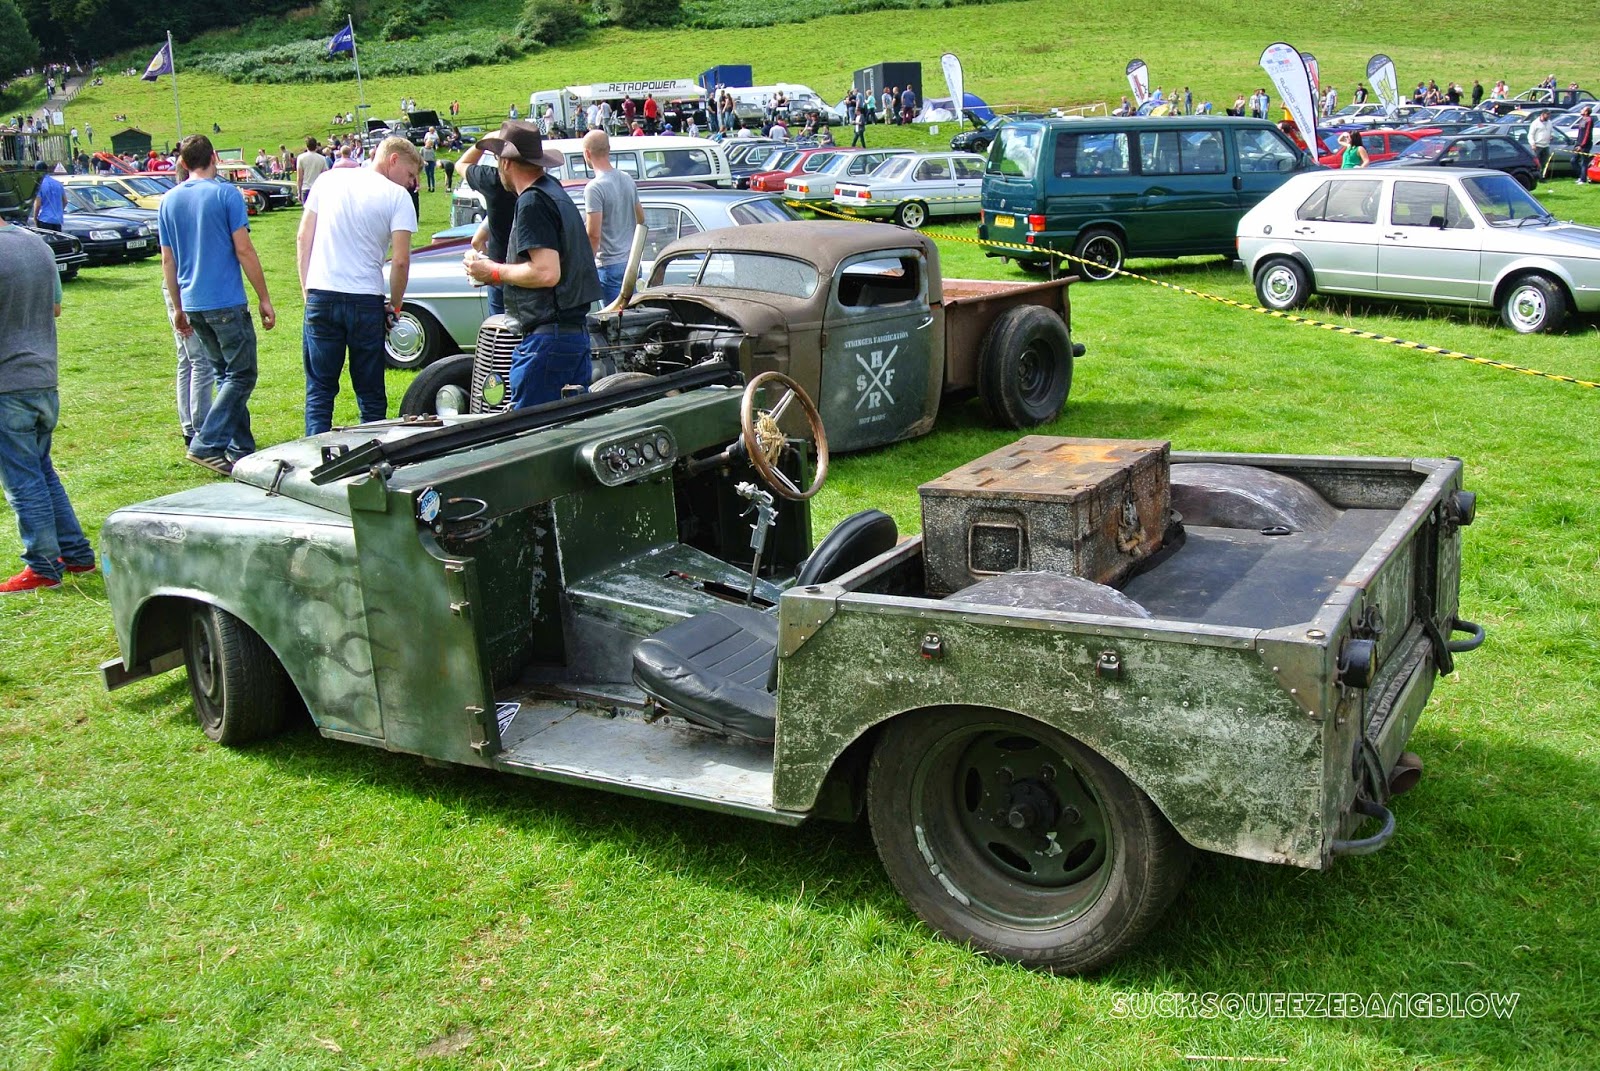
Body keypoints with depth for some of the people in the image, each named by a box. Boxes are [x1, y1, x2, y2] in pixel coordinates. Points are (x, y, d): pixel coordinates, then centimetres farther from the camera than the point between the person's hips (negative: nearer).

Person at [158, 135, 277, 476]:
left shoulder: (168, 202, 9)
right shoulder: (226, 194, -8)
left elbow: (168, 260, 13)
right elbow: (244, 250, -11)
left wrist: (178, 307, 21)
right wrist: (264, 299, -5)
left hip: (193, 305, 7)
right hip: (226, 302, -7)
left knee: (225, 374, 16)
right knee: (241, 375, 0)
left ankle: (242, 449, 18)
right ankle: (205, 444, -10)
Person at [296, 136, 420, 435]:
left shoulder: (328, 180, 10)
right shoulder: (397, 196, -3)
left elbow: (303, 239, 8)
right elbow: (400, 261, -9)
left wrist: (307, 289, 12)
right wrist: (395, 306, 4)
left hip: (320, 296, 3)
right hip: (365, 301, -3)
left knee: (319, 390, 9)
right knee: (370, 393, 9)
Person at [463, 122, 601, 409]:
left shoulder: (533, 202, -12)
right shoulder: (555, 191, 17)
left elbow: (547, 273, -21)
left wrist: (495, 272, -7)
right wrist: (500, 272, 16)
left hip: (547, 337, -10)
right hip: (577, 330, 10)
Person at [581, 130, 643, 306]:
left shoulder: (594, 188, -17)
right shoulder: (628, 180, 7)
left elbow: (593, 235, -19)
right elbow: (641, 219, 18)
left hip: (609, 265, -8)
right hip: (631, 262, 8)